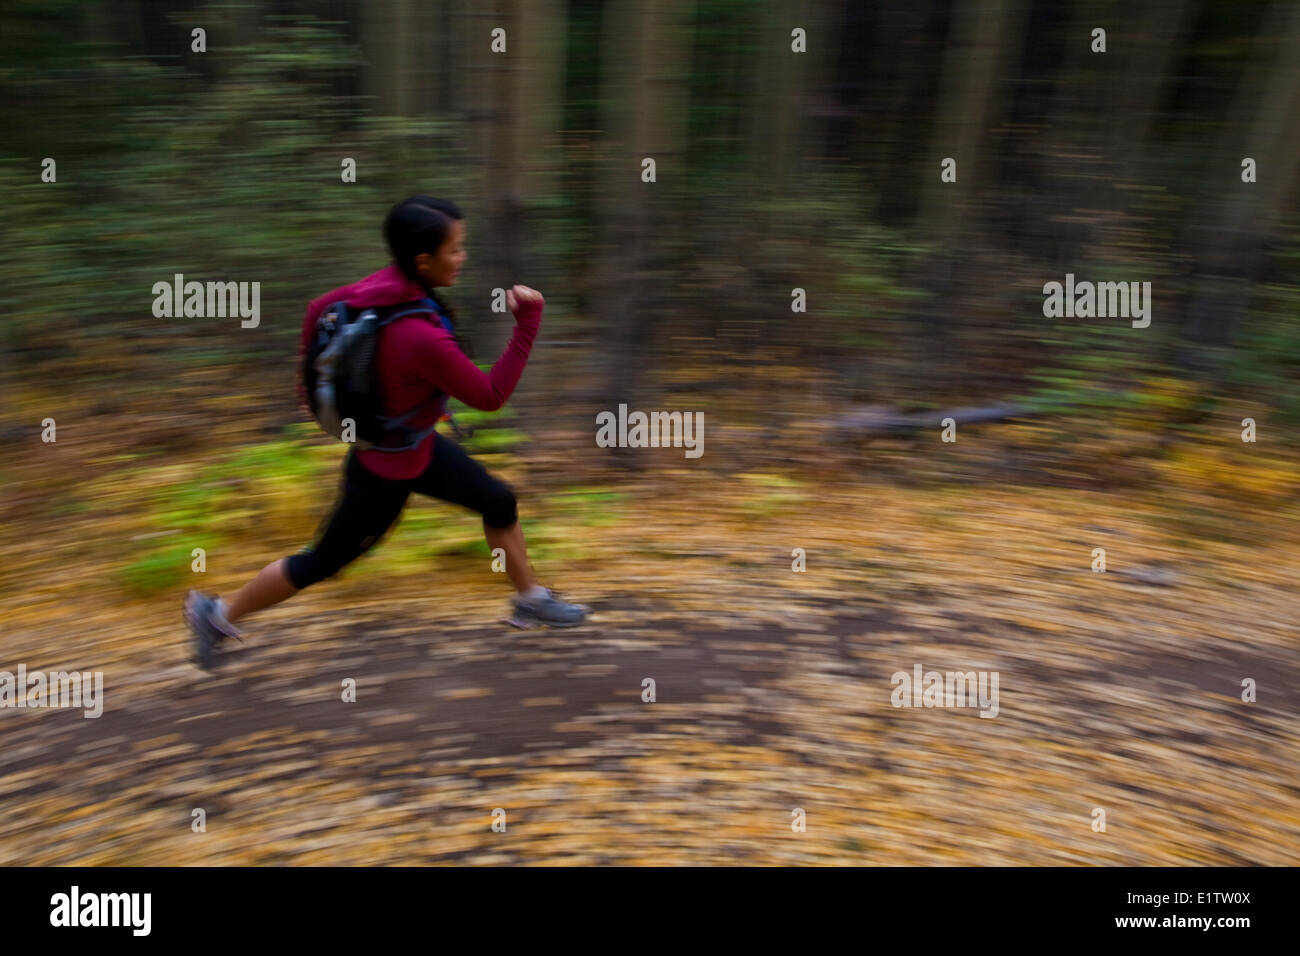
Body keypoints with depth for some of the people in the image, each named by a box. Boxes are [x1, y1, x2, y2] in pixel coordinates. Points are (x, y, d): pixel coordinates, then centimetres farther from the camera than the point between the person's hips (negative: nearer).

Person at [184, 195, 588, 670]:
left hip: (417, 444, 8)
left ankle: (530, 600, 36)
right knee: (323, 562, 14)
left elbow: (318, 310, 1)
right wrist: (527, 324, -25)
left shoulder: (388, 284, -14)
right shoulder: (423, 338, -40)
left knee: (499, 502, 15)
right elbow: (490, 396, -26)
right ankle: (219, 614, 36)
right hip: (387, 471, -8)